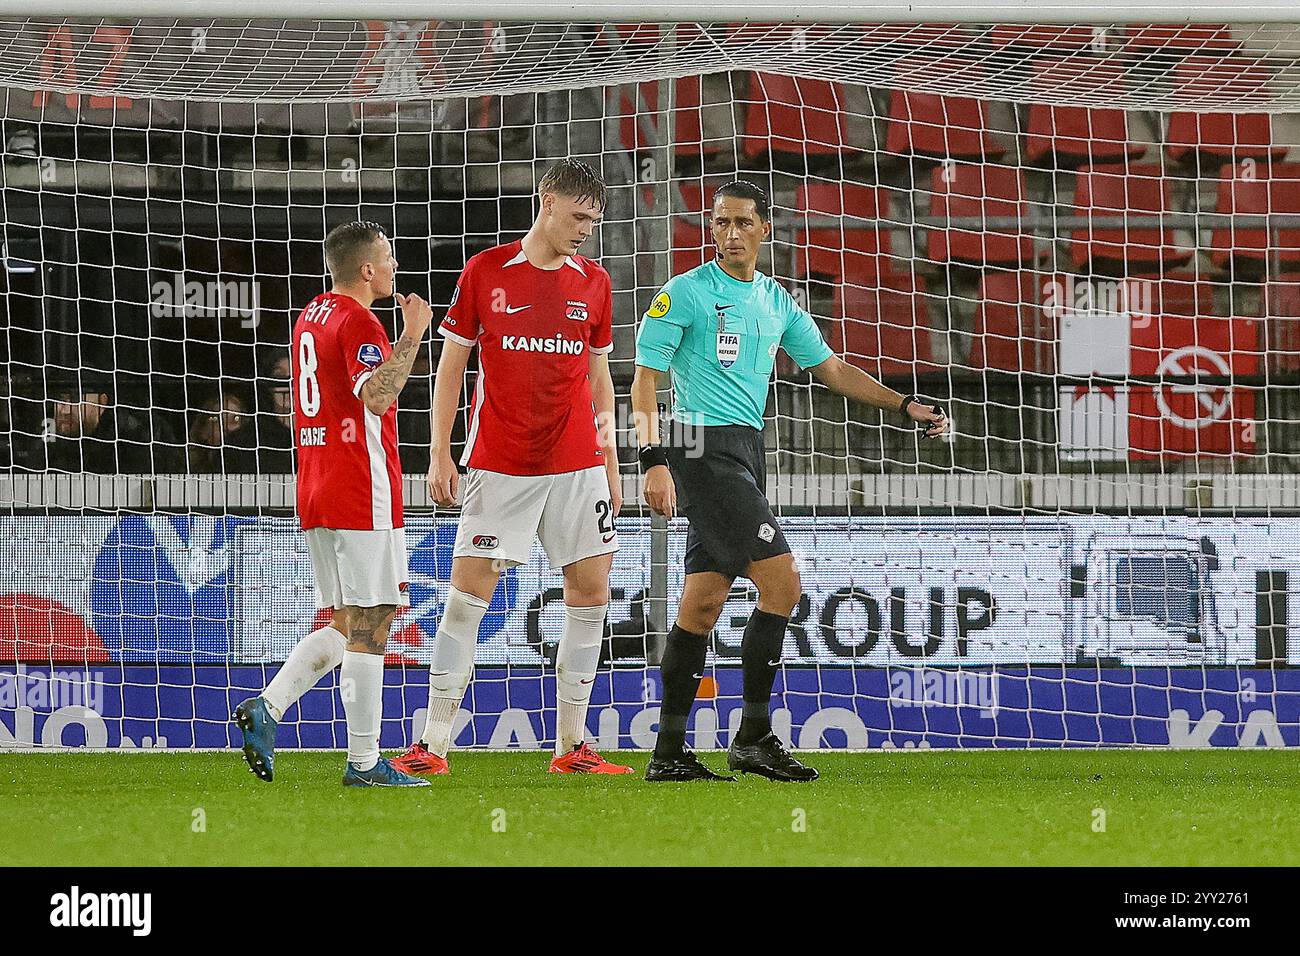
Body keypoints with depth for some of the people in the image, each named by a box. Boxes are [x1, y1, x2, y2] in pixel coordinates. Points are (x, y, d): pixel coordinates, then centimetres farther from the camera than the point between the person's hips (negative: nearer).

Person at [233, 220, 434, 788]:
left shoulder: (311, 317, 17)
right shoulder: (357, 323, -12)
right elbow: (377, 396, -27)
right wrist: (412, 335, -20)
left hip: (316, 495, 9)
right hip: (362, 497, -9)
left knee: (343, 627, 13)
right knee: (368, 627, -5)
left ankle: (265, 709, -2)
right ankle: (364, 762, -6)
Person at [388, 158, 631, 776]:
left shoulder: (593, 282, 9)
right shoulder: (485, 271, -1)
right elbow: (451, 366, 3)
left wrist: (610, 459, 12)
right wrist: (440, 454, -2)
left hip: (576, 466, 3)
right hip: (498, 464, -3)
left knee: (590, 594, 1)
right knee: (467, 596, -6)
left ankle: (573, 746, 10)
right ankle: (433, 744, -2)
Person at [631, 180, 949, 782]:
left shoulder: (775, 301, 16)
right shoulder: (685, 293, -5)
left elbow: (832, 370, 22)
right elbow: (645, 377, -8)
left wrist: (906, 406, 13)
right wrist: (654, 461, -18)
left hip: (744, 455, 7)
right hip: (706, 448, -7)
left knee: (703, 602, 7)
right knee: (782, 584, -15)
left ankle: (669, 754, 9)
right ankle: (753, 737, -10)